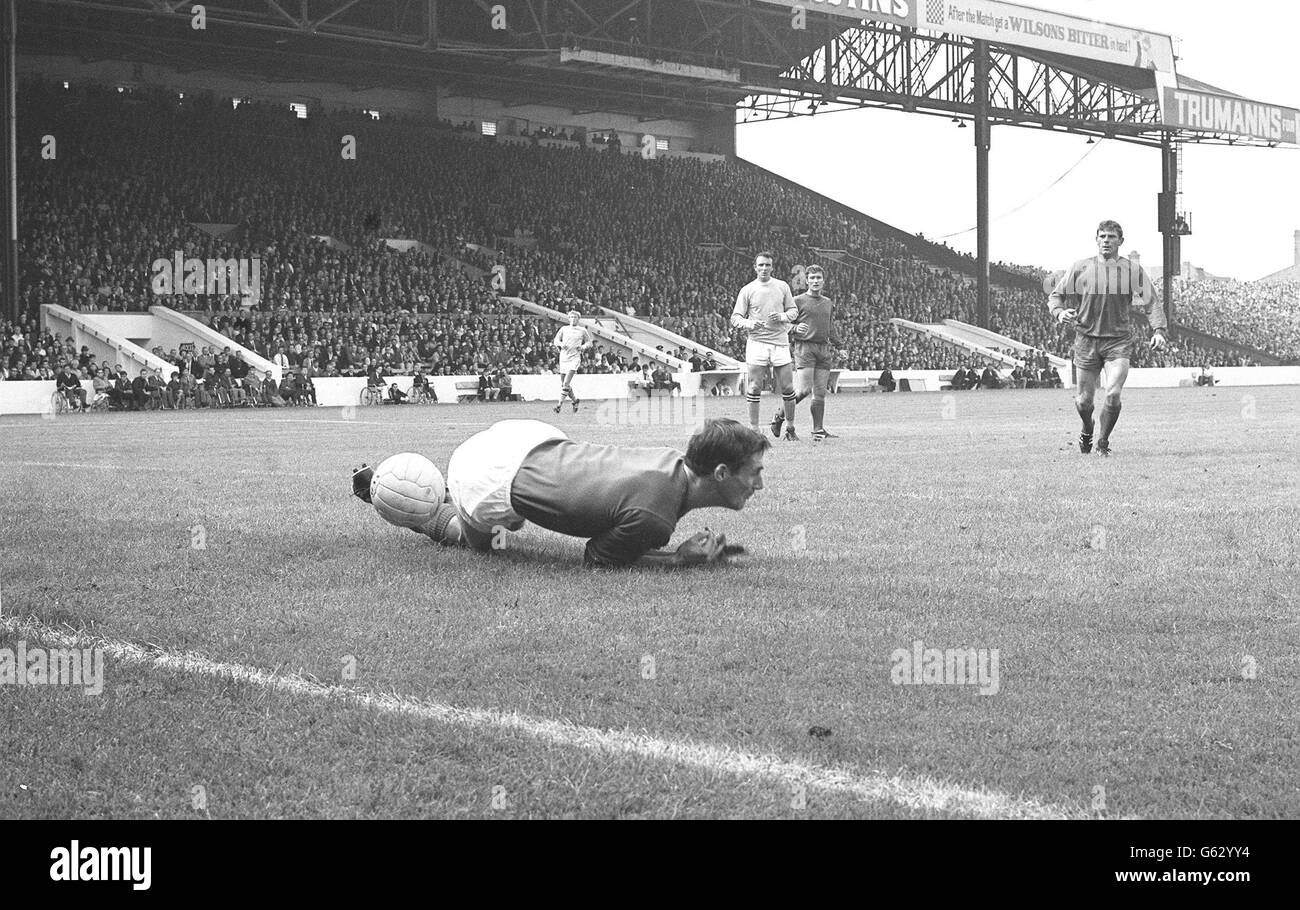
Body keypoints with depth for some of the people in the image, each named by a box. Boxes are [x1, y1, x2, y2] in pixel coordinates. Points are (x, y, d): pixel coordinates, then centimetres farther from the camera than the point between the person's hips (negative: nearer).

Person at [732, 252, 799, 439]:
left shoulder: (782, 286, 9)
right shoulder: (747, 290, 3)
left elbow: (793, 310, 14)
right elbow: (735, 317, 2)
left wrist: (782, 317, -7)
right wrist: (749, 323, -18)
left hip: (780, 342, 2)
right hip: (757, 342, -2)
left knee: (787, 388, 2)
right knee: (754, 388, -5)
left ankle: (790, 429, 14)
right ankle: (754, 429, 2)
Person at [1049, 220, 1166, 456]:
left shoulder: (1132, 270, 1)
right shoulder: (1080, 268, 2)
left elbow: (1153, 302, 3)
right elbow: (1055, 296, 9)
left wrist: (1158, 330, -11)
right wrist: (1060, 312, -13)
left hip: (1119, 341, -1)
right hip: (1086, 340, 1)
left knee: (1113, 394, -17)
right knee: (1085, 400, 4)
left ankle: (1103, 441, 6)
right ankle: (1087, 428, 40)